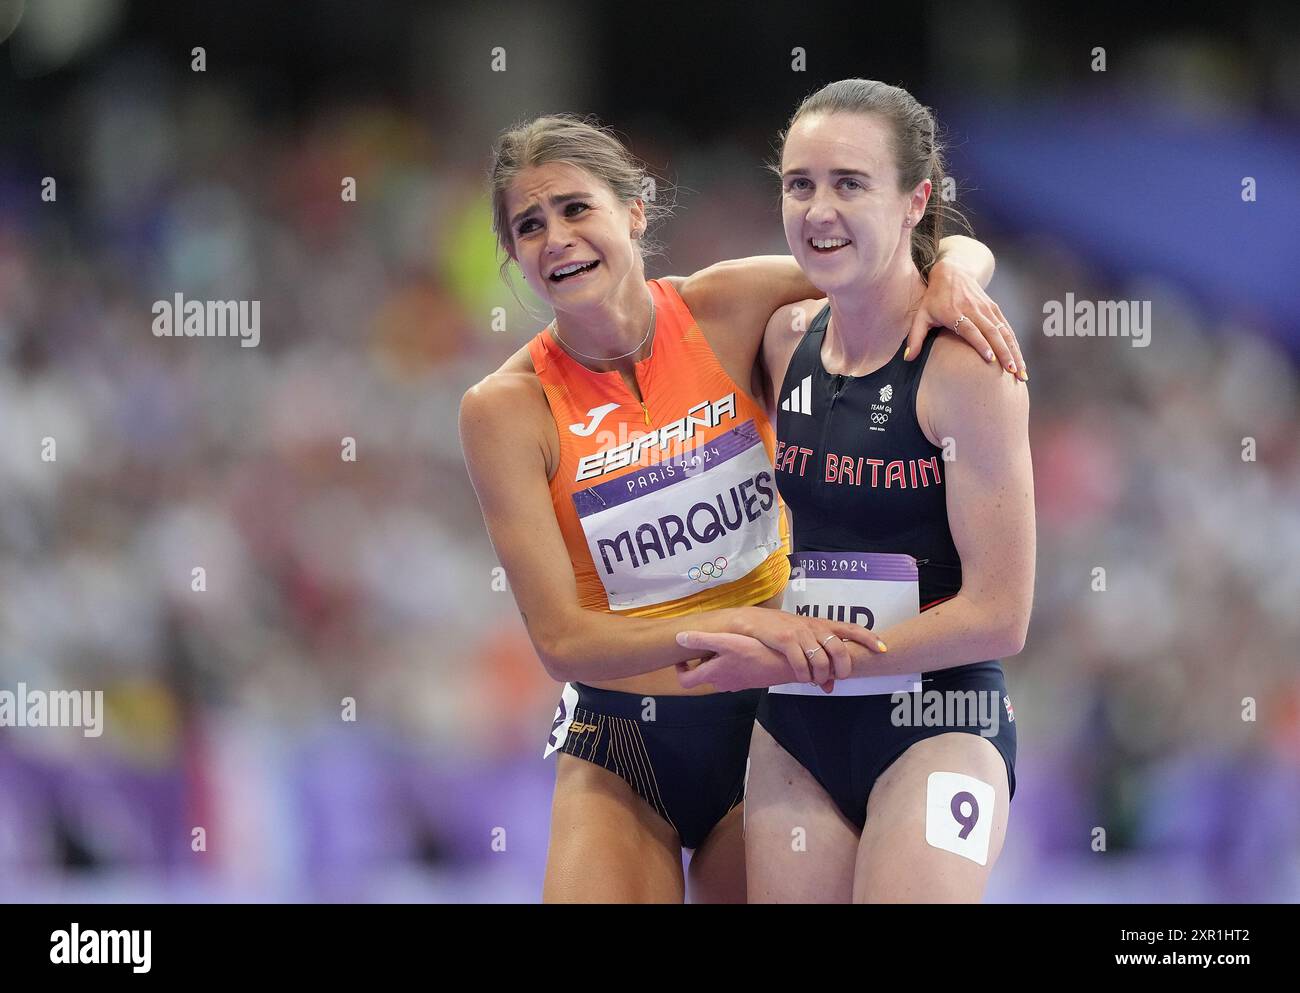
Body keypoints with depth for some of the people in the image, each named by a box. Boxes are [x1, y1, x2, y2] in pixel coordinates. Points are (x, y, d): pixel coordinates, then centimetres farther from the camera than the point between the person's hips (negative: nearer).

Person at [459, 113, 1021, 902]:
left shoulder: (730, 310, -8)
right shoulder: (508, 407, -11)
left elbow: (951, 250, 2)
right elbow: (561, 639, -16)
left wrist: (951, 274, -21)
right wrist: (728, 629, -30)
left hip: (763, 720, 1)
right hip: (619, 744, -1)